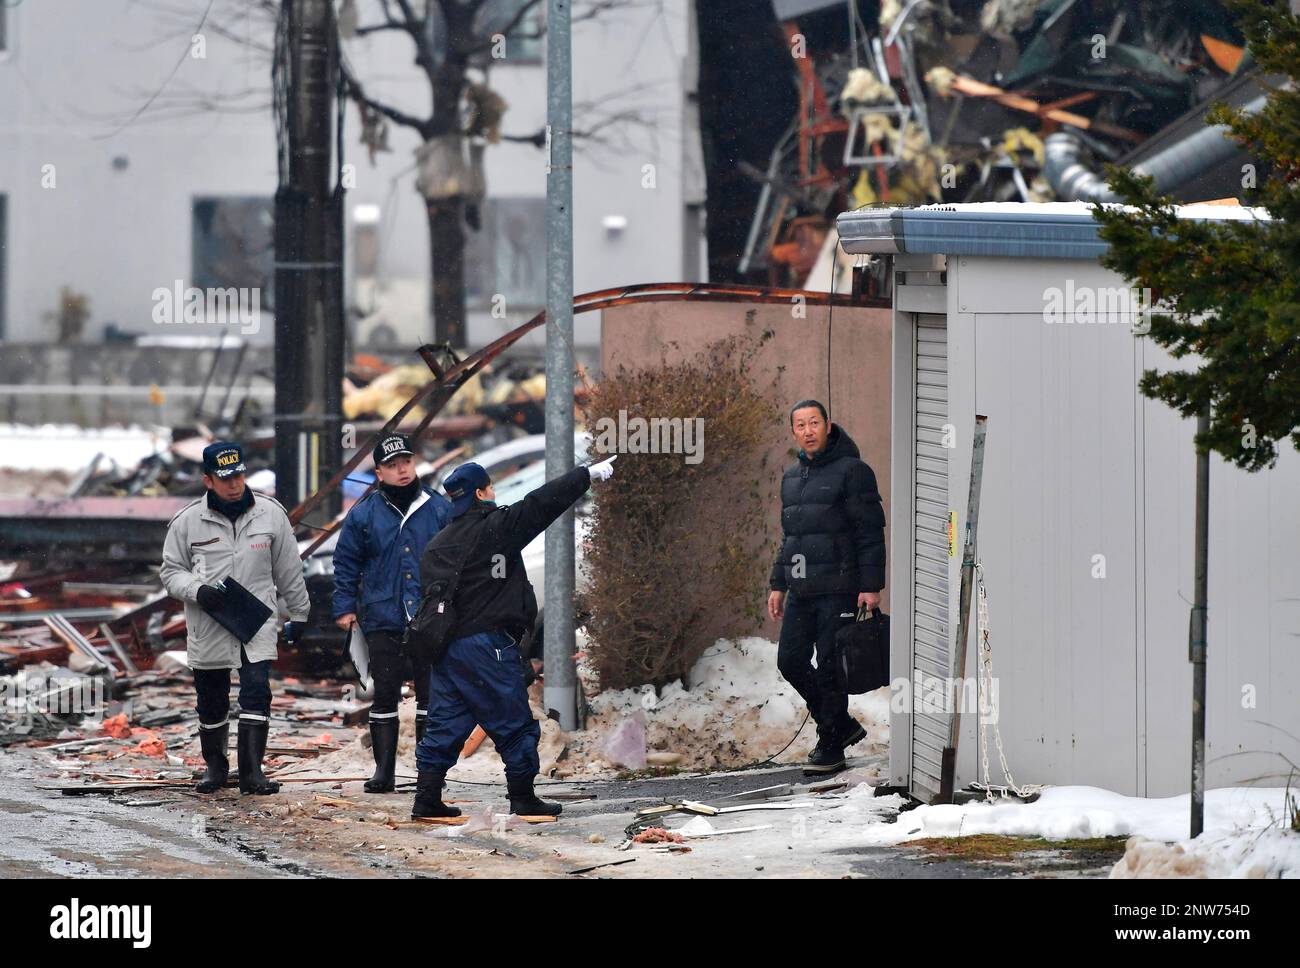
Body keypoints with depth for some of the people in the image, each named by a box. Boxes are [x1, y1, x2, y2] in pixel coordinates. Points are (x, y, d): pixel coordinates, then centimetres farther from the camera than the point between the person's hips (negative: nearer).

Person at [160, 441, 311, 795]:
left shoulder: (270, 514, 1)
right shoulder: (188, 522, -3)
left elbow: (288, 568, 11)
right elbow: (171, 571, 5)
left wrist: (298, 613, 16)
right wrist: (197, 592, -14)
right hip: (208, 629, 0)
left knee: (257, 692, -14)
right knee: (211, 702, 10)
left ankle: (251, 771, -13)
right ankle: (215, 765, 30)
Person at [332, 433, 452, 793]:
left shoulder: (440, 509, 4)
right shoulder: (364, 514, 3)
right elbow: (346, 564, 9)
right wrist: (345, 608, 3)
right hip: (383, 619, 0)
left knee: (430, 694, 4)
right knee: (385, 695, 1)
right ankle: (383, 772, 6)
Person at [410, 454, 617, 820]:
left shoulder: (437, 544, 12)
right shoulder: (495, 528, -8)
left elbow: (429, 592, 12)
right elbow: (542, 503, -6)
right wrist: (590, 474, 1)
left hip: (446, 648, 7)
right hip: (487, 645, -7)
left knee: (445, 724, 10)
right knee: (515, 724, 3)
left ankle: (427, 799, 7)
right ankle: (523, 799, 8)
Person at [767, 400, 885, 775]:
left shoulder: (851, 471, -7)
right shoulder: (792, 478, 16)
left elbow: (871, 532, -10)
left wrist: (871, 586, -15)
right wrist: (778, 584, 20)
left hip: (839, 589, -8)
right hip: (801, 590, 8)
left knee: (830, 667, -4)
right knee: (791, 662, 6)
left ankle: (831, 744, 8)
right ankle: (842, 725, 22)